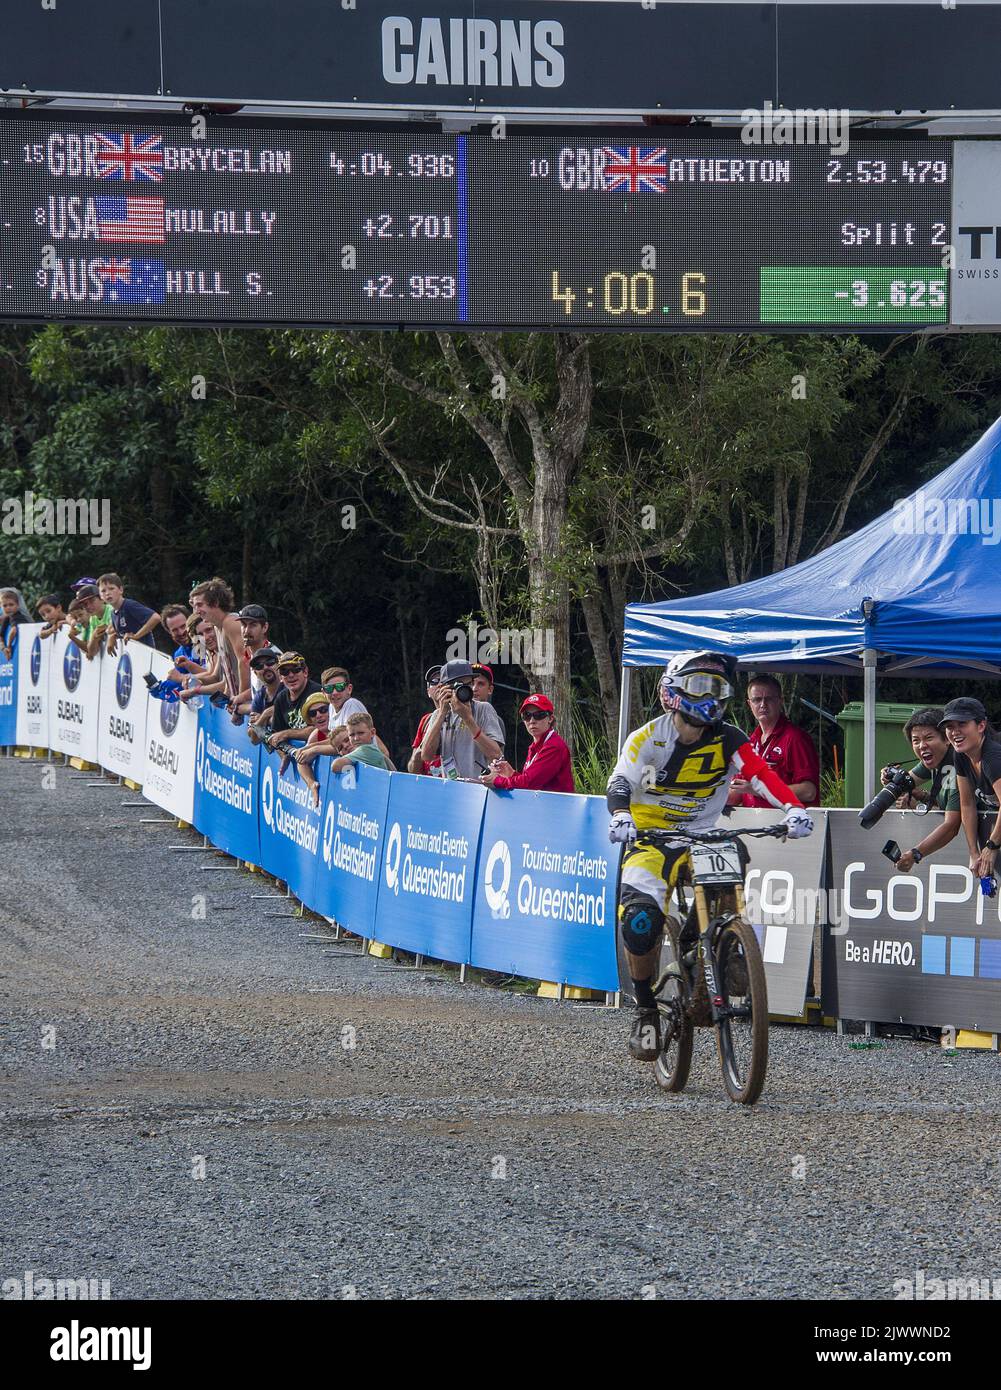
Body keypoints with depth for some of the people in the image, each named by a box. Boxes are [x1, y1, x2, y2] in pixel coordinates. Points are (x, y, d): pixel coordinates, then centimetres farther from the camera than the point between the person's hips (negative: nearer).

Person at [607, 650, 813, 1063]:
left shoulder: (727, 740, -7)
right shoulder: (648, 738, -10)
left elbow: (761, 775, -20)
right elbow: (622, 780, -23)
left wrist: (793, 808, -39)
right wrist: (620, 815, -46)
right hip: (650, 839, -2)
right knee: (639, 922, -24)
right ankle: (645, 1009, -4)